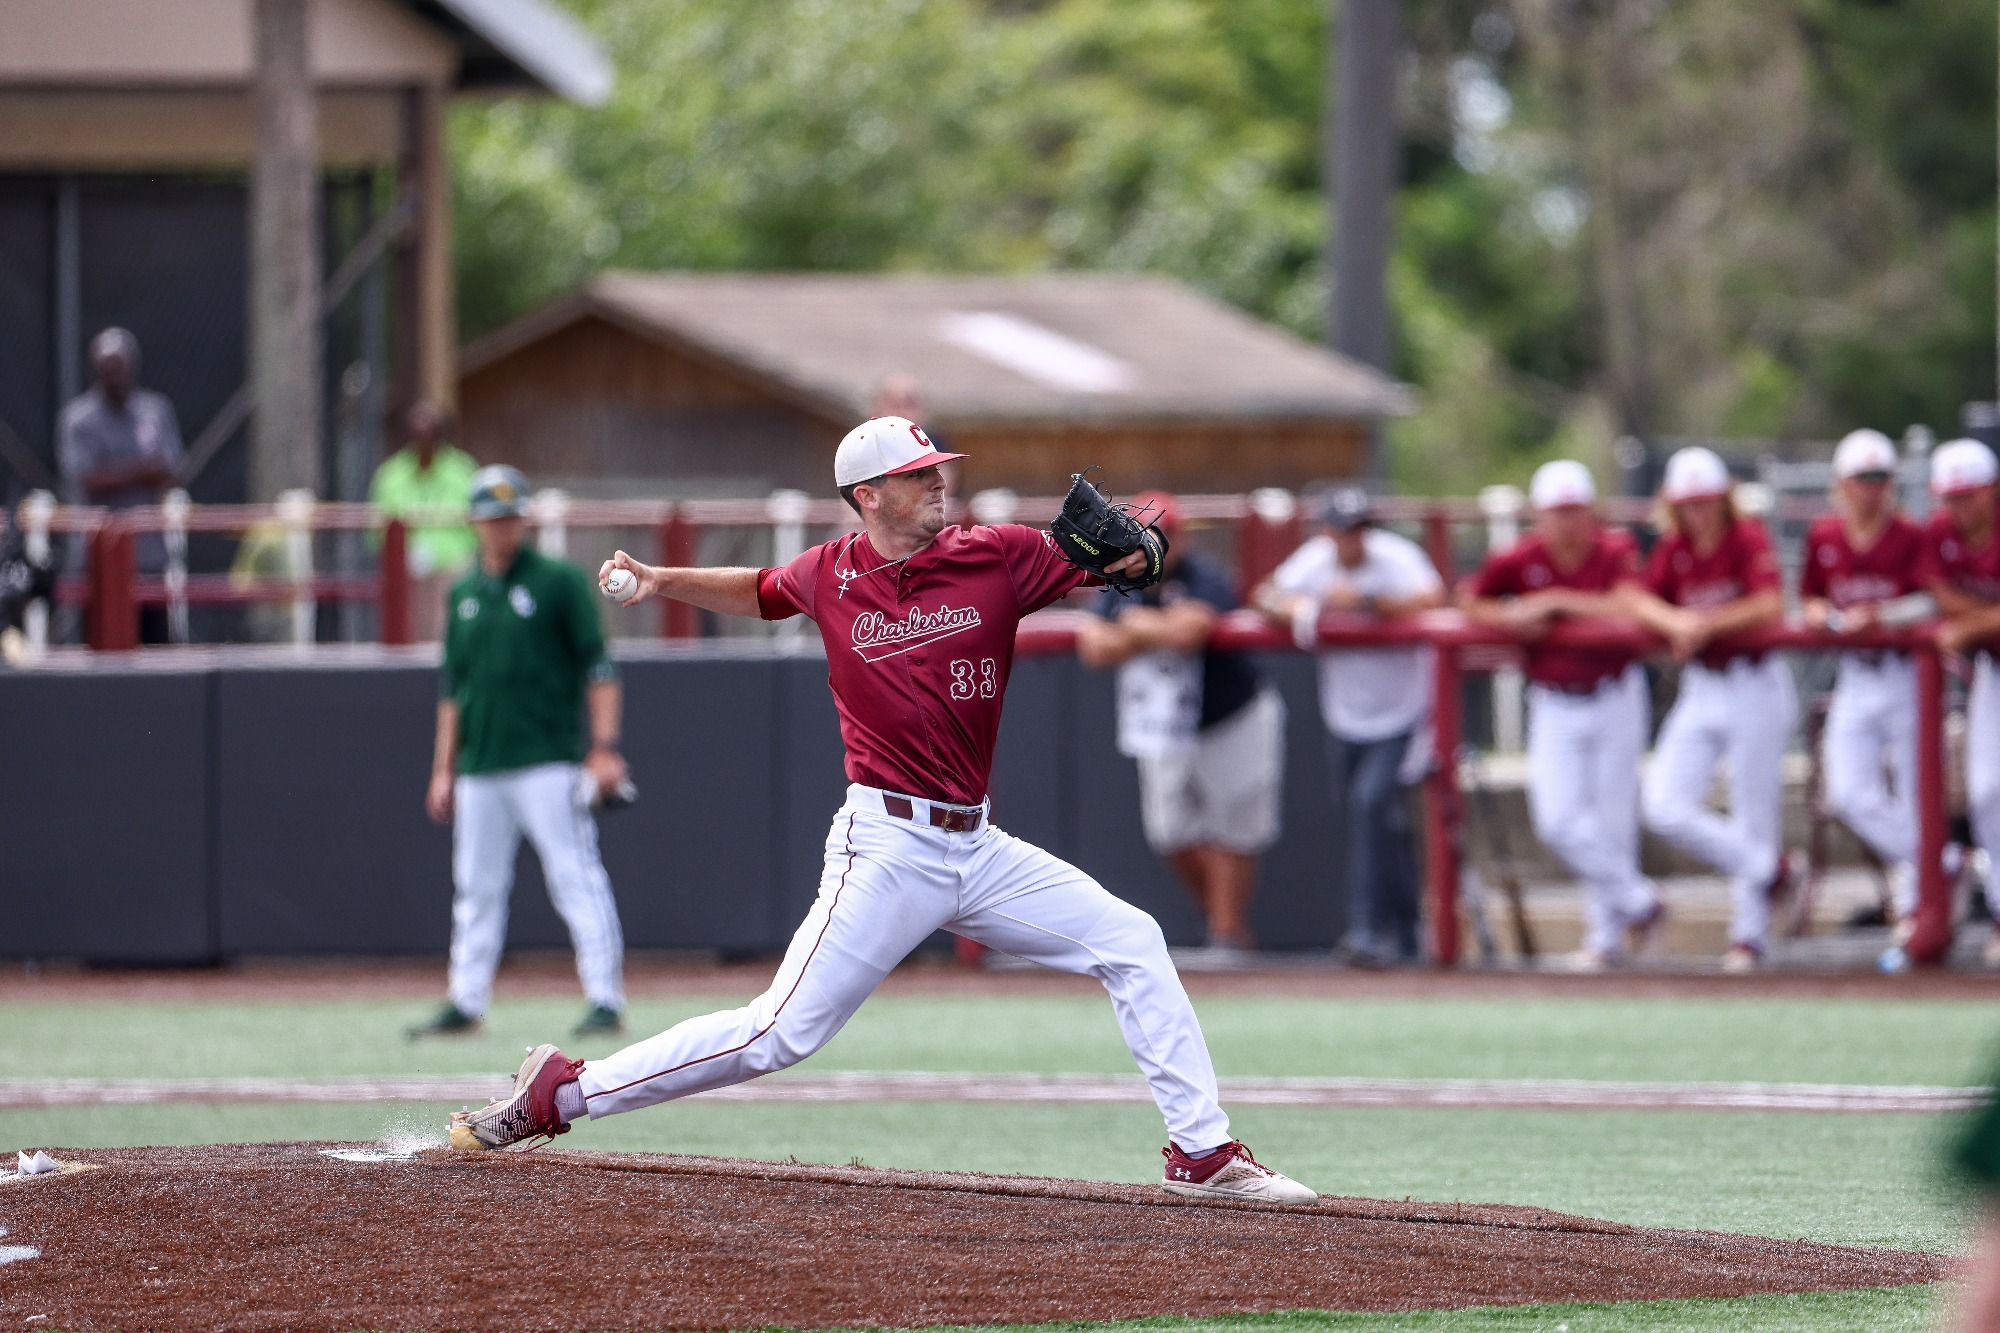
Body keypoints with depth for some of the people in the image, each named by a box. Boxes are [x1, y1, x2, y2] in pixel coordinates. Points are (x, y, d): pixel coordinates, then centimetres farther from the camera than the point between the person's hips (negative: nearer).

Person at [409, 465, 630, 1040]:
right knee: (476, 888, 10)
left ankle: (606, 1002, -10)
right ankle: (466, 1003, 17)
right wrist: (443, 769, 15)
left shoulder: (559, 581, -1)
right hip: (479, 771, 6)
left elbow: (598, 667, -5)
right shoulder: (463, 594, 15)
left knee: (577, 879, -9)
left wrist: (605, 747, -13)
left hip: (548, 761, -6)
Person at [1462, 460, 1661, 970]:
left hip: (1615, 699, -2)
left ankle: (1607, 935, 21)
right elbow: (1471, 605, 3)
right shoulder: (1519, 559, -6)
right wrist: (1512, 618, -17)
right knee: (1557, 818, -8)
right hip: (1554, 708, 2)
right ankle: (1636, 902, 11)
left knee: (1611, 822, 4)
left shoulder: (1615, 551, -11)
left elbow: (1627, 609, -26)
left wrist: (1555, 600, -23)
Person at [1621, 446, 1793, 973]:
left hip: (1755, 687, -5)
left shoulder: (1748, 538, -9)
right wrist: (1674, 621, -21)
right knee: (1663, 806, -7)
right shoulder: (1675, 548, 6)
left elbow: (1770, 605, -21)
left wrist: (1706, 623, -21)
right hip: (1699, 690, 5)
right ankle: (1765, 871, 10)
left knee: (1753, 818, 0)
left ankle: (1749, 934, 13)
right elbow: (1636, 598, -2)